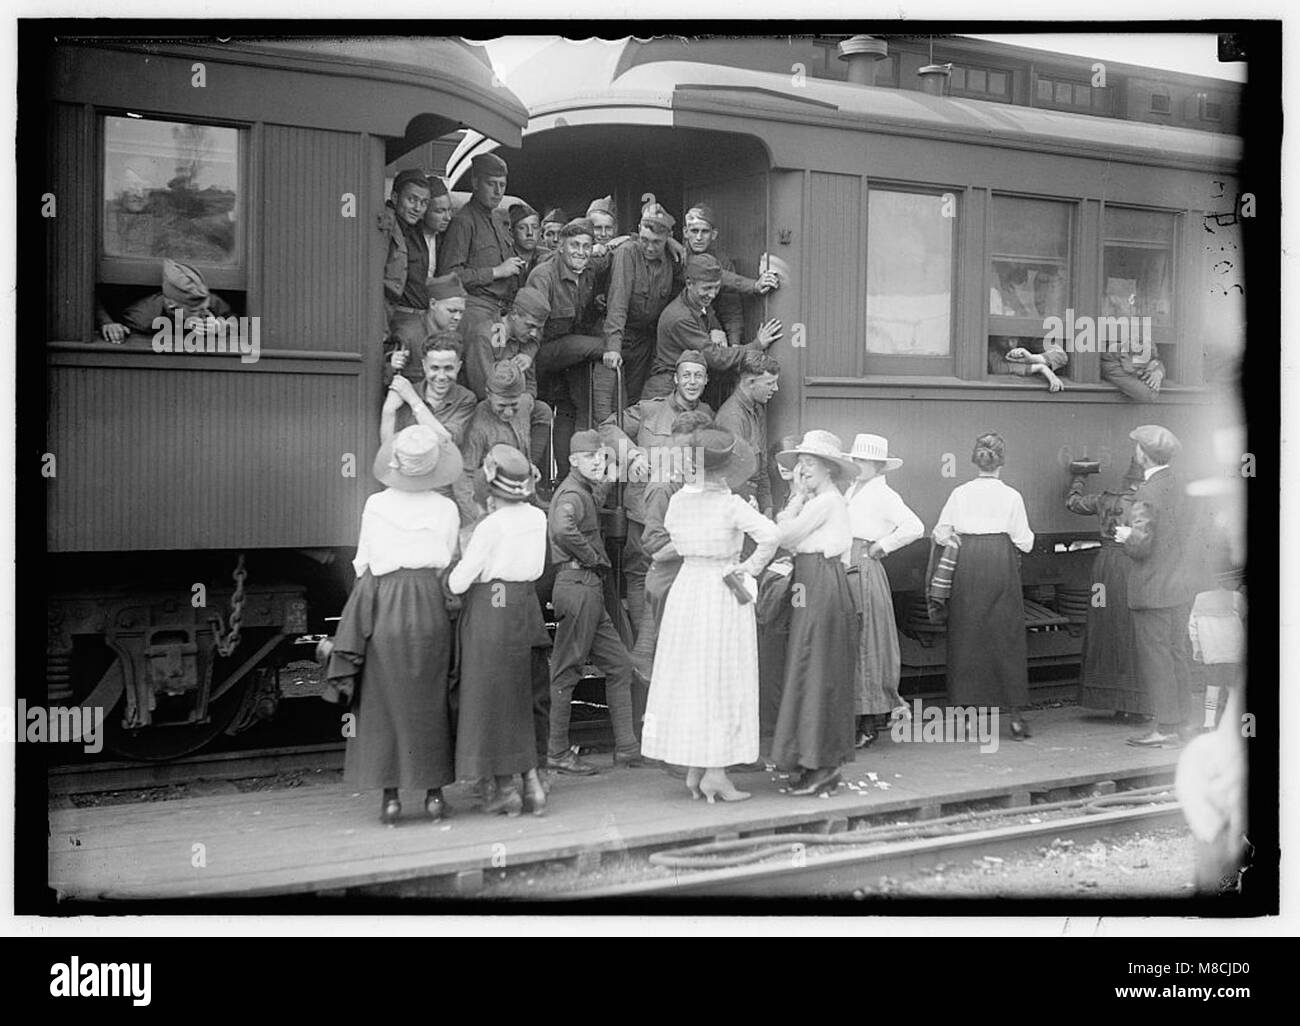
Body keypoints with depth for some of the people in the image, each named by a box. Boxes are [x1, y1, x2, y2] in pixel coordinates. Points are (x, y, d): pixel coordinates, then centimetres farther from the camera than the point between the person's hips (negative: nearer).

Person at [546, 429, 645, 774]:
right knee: (566, 671, -2)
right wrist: (593, 557, -19)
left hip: (590, 588, 11)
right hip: (578, 586, -11)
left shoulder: (583, 492, 19)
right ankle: (558, 753, 5)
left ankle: (626, 748, 13)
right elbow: (563, 529, -34)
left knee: (619, 665, 11)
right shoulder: (573, 493, -13)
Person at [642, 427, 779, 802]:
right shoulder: (731, 505, -16)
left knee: (688, 677, 11)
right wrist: (751, 568, -13)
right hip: (723, 592, -5)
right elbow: (769, 536, -27)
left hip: (685, 589, 5)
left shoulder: (677, 501, -1)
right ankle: (716, 771, 2)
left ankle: (694, 770, 15)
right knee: (722, 681, 3)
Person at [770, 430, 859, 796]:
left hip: (822, 587, -10)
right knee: (815, 674, 12)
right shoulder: (818, 501, 17)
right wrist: (798, 496, 7)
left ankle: (823, 765, -2)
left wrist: (798, 496, -6)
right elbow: (786, 538, 10)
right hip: (813, 585, 10)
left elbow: (783, 537, -15)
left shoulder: (826, 501, -13)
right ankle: (821, 763, 17)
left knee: (817, 673, -7)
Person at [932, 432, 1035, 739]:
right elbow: (1025, 542, 2)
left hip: (967, 564, 1)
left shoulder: (959, 494, 4)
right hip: (1001, 564, -1)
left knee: (966, 636, 9)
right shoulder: (1011, 496, 0)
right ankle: (1015, 715, 4)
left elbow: (939, 532, 3)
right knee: (1007, 638, 5)